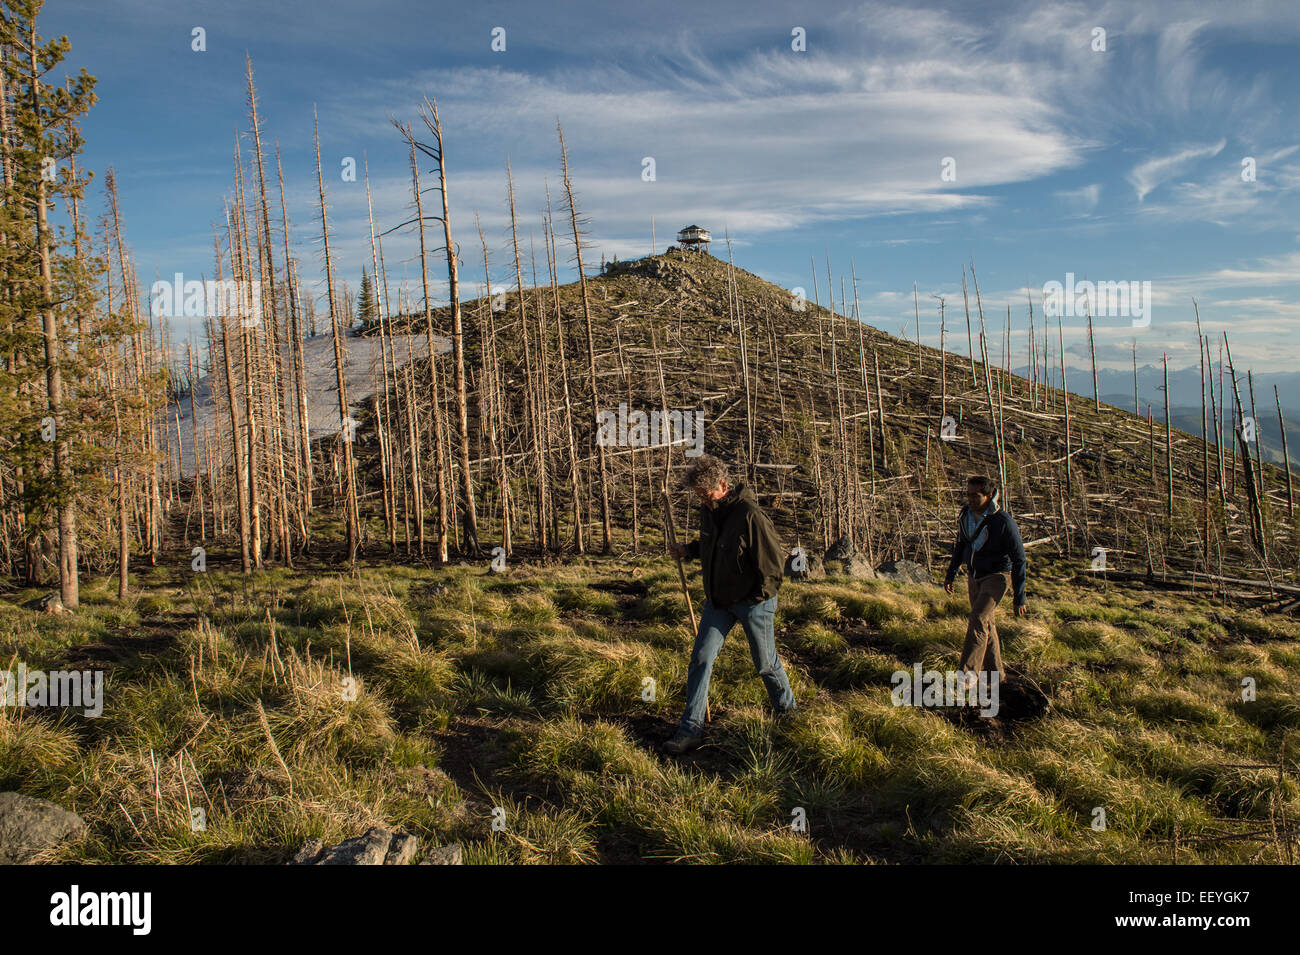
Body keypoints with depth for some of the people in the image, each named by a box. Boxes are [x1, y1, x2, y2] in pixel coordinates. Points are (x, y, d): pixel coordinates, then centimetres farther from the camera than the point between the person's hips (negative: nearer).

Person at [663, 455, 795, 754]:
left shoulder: (750, 515, -22)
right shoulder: (708, 510, 1)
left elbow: (771, 562, -17)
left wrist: (757, 598, -15)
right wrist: (688, 549, 3)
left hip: (752, 602, -6)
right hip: (717, 600, 7)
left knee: (765, 663, 10)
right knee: (701, 659, 0)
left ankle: (787, 710, 36)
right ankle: (690, 729, 6)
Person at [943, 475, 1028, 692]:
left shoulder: (1004, 522, -22)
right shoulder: (965, 514, -5)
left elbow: (1019, 560, -16)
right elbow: (960, 544, 14)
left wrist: (1019, 597, -15)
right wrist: (951, 574, 17)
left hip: (997, 576, -6)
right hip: (974, 576, 6)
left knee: (978, 618, -23)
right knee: (986, 625, 13)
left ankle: (969, 671, -21)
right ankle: (995, 673, 26)